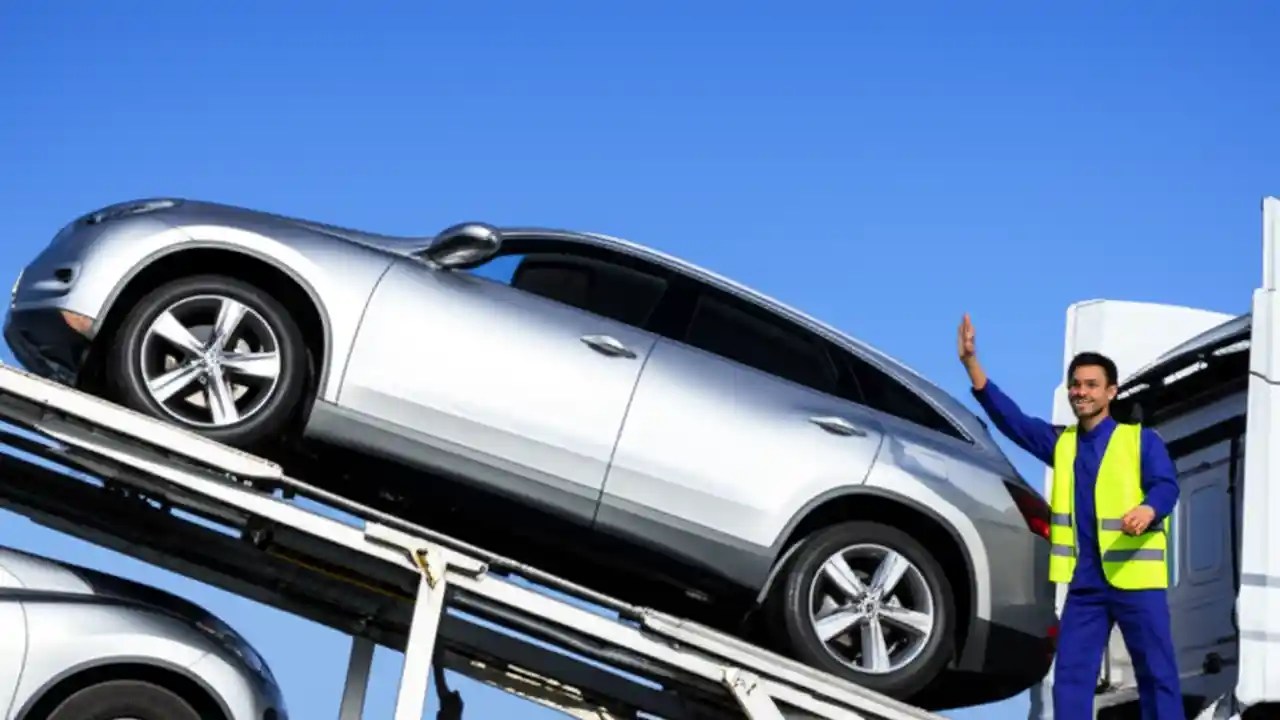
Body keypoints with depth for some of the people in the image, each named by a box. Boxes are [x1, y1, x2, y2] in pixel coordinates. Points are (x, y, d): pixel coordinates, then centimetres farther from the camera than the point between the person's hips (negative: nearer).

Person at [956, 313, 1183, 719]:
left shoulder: (1141, 439, 2)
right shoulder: (1060, 443, 14)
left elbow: (1166, 485, -12)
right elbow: (1007, 416, 5)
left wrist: (1147, 510, -37)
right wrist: (971, 361, -7)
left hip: (1136, 578, -4)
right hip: (1084, 581, 4)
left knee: (1157, 673, 0)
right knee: (1070, 676, 2)